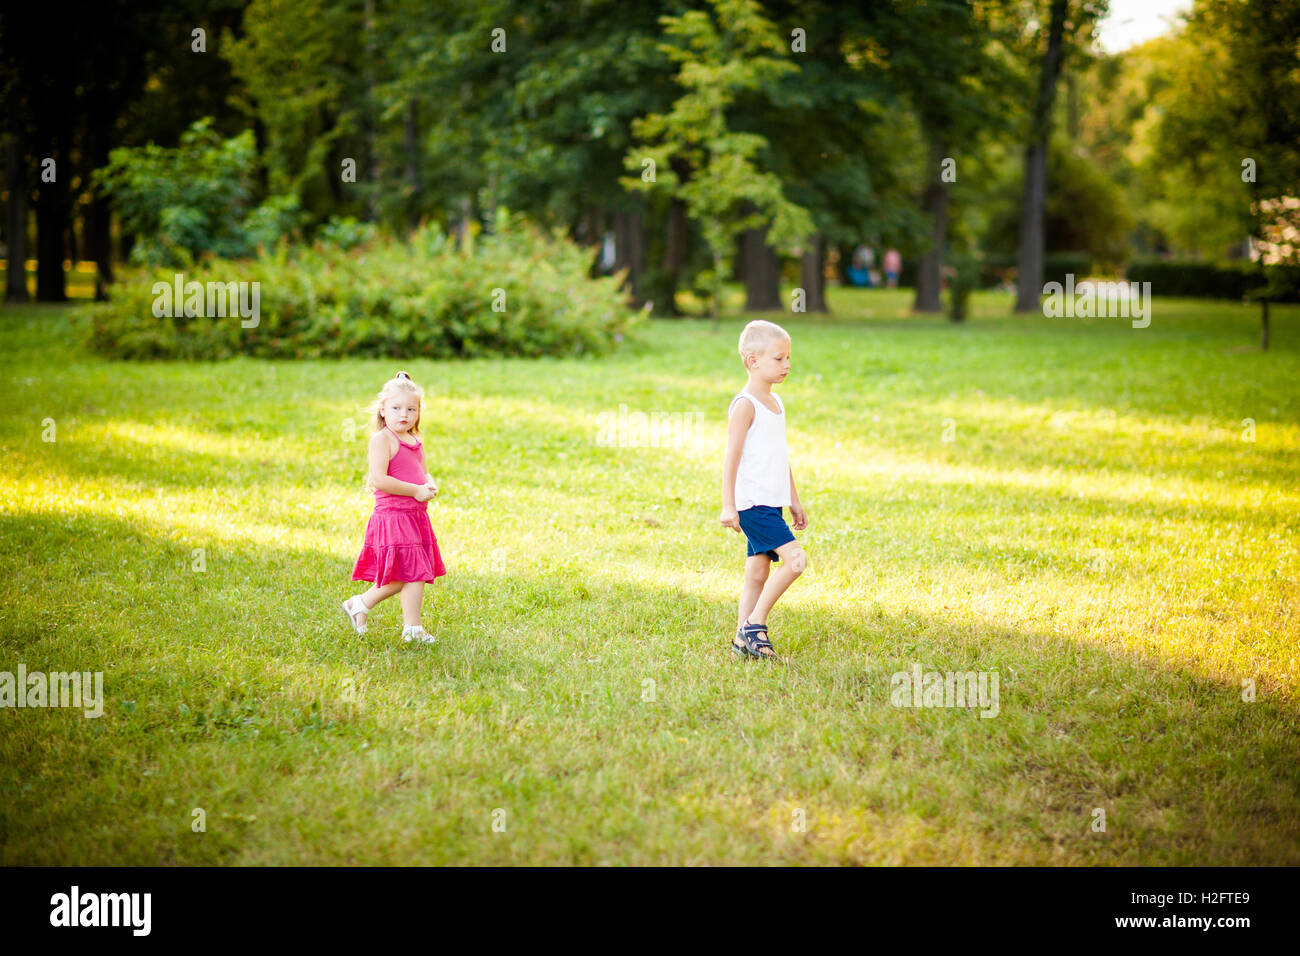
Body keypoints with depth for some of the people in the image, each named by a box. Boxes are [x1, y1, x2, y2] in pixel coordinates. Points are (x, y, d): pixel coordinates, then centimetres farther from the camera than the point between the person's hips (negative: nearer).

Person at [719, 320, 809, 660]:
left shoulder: (775, 403, 16)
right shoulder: (745, 405, -12)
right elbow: (732, 458, -14)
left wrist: (794, 500, 25)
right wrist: (728, 505, -17)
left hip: (771, 504, 9)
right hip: (752, 503, -9)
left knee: (758, 572, 9)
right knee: (795, 558, -17)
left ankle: (743, 640, 13)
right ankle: (754, 624, -9)